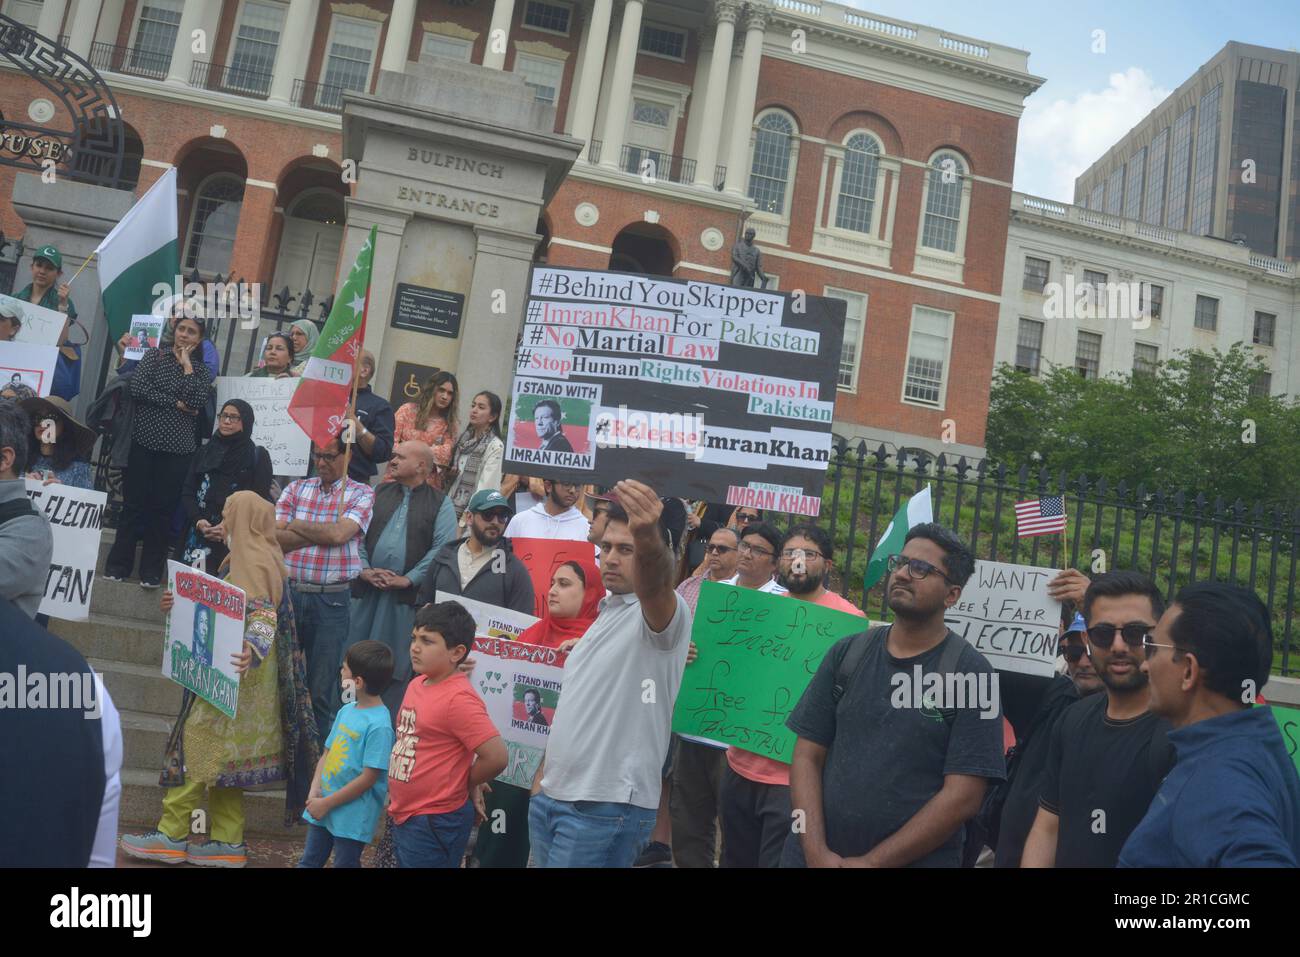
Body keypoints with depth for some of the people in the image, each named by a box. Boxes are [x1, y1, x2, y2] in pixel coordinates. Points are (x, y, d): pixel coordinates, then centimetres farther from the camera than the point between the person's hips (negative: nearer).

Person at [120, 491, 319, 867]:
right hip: (229, 675, 10)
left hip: (235, 676, -10)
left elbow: (264, 615, -26)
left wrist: (254, 649, -44)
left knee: (201, 743, -4)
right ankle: (228, 841, 13)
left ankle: (172, 835, 4)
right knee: (221, 755, 10)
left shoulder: (255, 560, -15)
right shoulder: (247, 556, 16)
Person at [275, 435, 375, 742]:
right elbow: (276, 538, -1)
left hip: (331, 599, -3)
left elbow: (339, 534, -16)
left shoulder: (360, 494, 1)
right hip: (289, 592, 3)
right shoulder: (296, 489, 11)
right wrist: (323, 533, -12)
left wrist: (295, 525, -3)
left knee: (322, 686, 5)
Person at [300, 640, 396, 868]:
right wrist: (315, 791, -5)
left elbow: (368, 778, -20)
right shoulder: (346, 710, 3)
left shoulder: (379, 725, -21)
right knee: (309, 862, 18)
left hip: (352, 817, -7)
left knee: (345, 863, 9)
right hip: (322, 807, 7)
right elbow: (327, 753, 10)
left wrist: (326, 804, -14)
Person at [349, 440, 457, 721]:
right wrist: (364, 569, -6)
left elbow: (443, 548, -8)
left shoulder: (440, 503, 2)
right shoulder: (379, 494, 14)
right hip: (367, 590, 4)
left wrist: (408, 579, -14)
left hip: (407, 596, -3)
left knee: (396, 666, 2)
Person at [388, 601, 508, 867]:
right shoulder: (417, 684, 4)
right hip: (405, 816, 9)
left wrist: (464, 785, -9)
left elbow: (496, 757, -27)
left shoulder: (459, 698, -22)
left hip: (435, 823, -9)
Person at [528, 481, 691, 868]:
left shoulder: (661, 613, -11)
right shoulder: (605, 615, 15)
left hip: (607, 806, -8)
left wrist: (647, 536, -57)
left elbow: (656, 582, -36)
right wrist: (544, 769, 18)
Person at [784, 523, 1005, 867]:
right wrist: (816, 851, -11)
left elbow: (963, 796, -13)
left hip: (915, 860, -3)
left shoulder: (970, 673, -8)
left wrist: (872, 862, -14)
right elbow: (807, 756, 1)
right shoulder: (846, 653, 2)